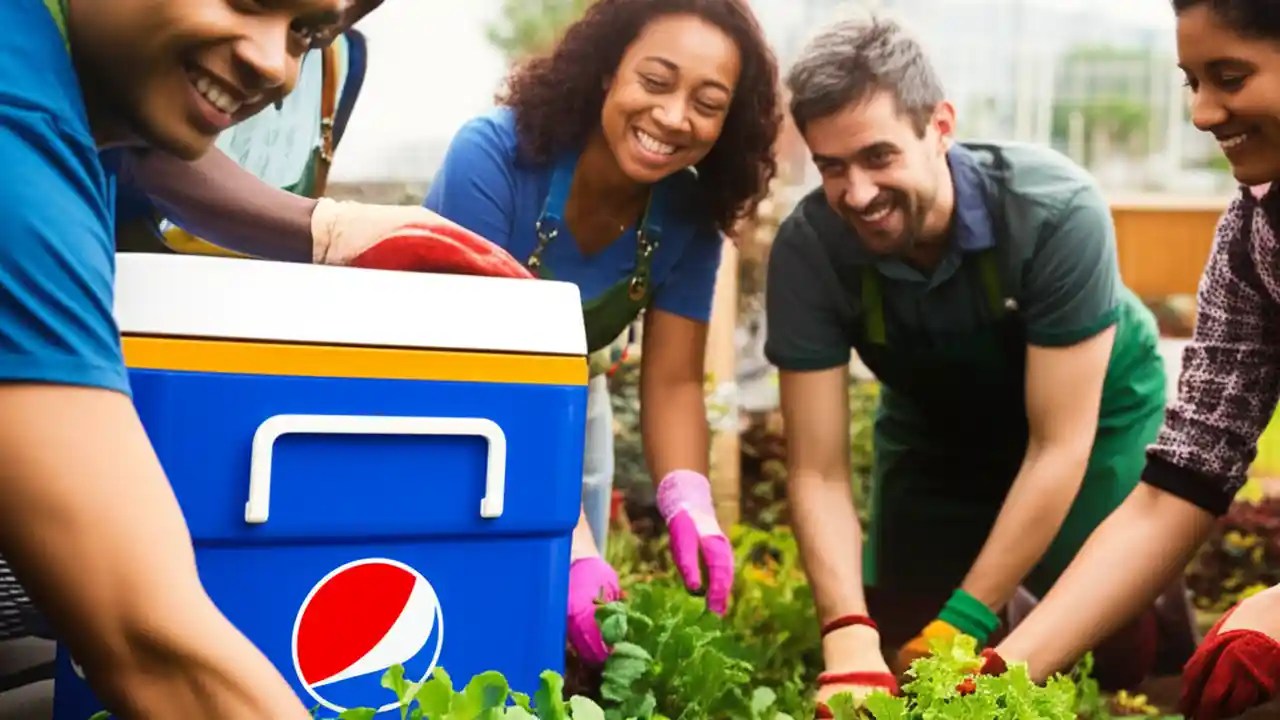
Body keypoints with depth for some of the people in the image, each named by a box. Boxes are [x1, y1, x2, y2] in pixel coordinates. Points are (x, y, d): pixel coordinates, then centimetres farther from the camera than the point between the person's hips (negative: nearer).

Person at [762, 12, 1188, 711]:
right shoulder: (807, 248, -30)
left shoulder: (1058, 212, -36)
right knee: (891, 647, -1)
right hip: (934, 428, 2)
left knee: (1116, 648, -10)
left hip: (1091, 415, -2)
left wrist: (962, 624, -32)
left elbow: (1059, 446, -30)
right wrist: (848, 635, -43)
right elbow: (818, 473, -27)